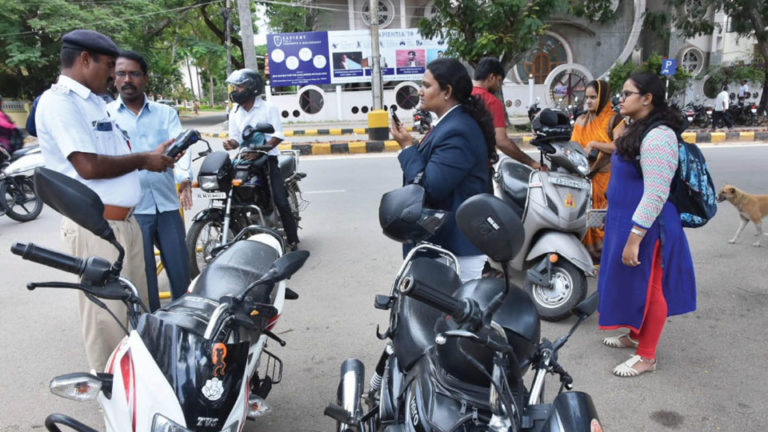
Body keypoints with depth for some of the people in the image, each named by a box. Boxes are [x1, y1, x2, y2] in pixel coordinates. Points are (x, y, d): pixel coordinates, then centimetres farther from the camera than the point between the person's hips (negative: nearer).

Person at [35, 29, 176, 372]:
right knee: (107, 311, 2)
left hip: (125, 219, 10)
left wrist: (154, 152, 6)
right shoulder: (58, 102, -14)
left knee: (138, 305, 20)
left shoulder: (95, 101, 17)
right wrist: (143, 160, -11)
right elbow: (89, 166, -23)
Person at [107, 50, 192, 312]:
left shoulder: (166, 113, 10)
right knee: (143, 279, 4)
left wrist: (185, 178, -27)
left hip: (167, 205, 2)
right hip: (131, 209, -1)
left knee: (181, 272, 7)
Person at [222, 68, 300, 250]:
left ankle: (292, 240, -2)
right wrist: (231, 144, -13)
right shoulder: (235, 114, 14)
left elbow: (278, 135, -11)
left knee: (281, 201, -13)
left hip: (267, 158, -5)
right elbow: (235, 137, 13)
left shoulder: (268, 108, -2)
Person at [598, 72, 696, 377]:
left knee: (648, 287, 2)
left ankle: (647, 356, 16)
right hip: (627, 222, 10)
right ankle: (635, 335, 38)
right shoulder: (638, 130, 11)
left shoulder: (657, 136, -21)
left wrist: (634, 238, -27)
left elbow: (656, 194, -26)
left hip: (646, 227, -10)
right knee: (632, 284, 20)